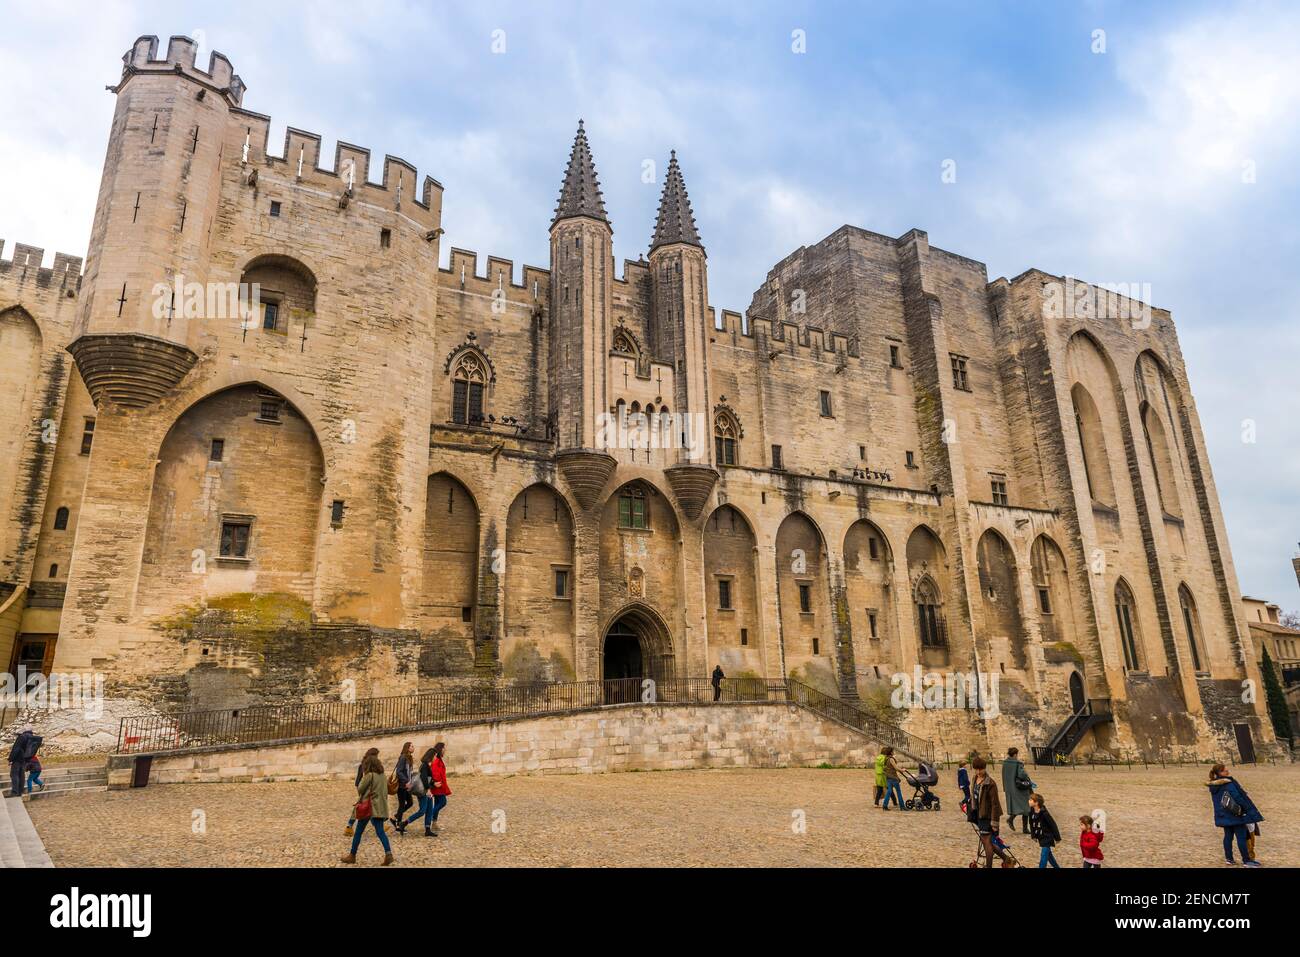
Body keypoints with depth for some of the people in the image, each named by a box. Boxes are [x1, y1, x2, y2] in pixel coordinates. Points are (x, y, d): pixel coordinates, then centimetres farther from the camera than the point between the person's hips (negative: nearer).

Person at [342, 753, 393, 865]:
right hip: (380, 807, 5)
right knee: (380, 831, 2)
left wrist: (363, 777, 4)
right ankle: (388, 853, -16)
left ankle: (352, 856, 21)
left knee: (359, 832, 11)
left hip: (368, 806, -5)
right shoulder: (383, 776, 10)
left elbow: (360, 789, -9)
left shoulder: (369, 775, -11)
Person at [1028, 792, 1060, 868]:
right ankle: (1057, 867, 39)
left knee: (1044, 855, -10)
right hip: (1040, 837, 8)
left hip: (1047, 837, -8)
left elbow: (1053, 825, -17)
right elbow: (1031, 824, 9)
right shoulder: (1031, 812, -5)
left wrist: (1057, 838, -10)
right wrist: (1033, 835, 11)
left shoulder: (1044, 813, -25)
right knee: (1048, 854, 21)